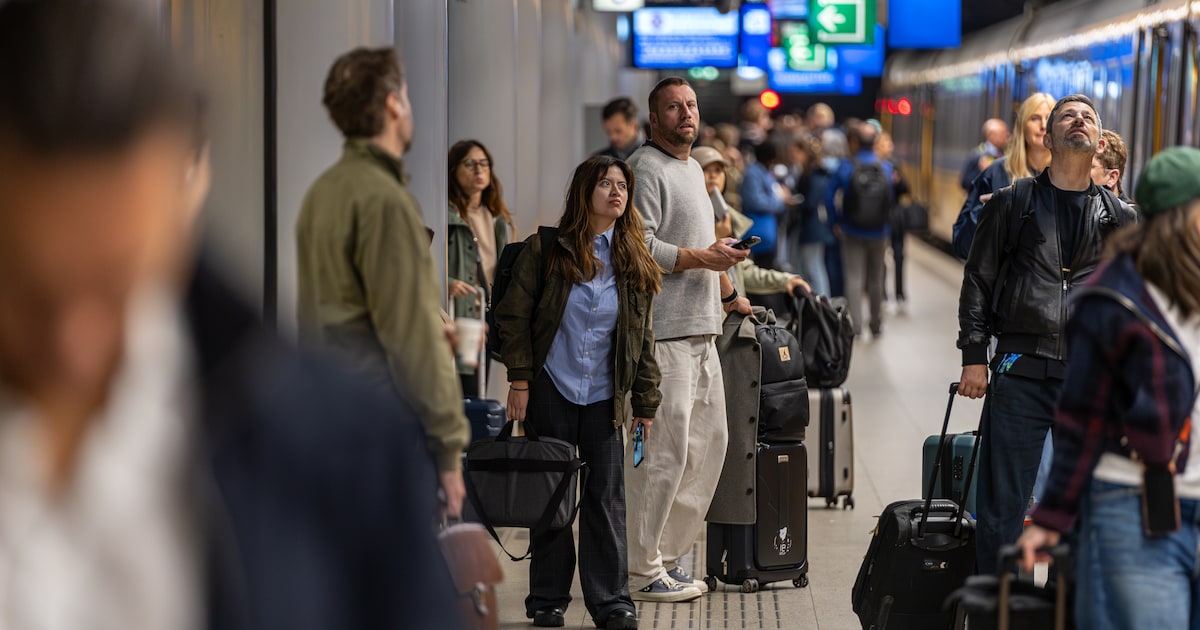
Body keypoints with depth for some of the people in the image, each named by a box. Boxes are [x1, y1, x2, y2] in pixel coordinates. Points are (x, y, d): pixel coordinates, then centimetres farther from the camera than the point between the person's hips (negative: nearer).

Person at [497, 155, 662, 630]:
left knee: (607, 497, 1)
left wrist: (645, 404, 7)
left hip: (604, 396, 2)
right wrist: (519, 381, -7)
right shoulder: (547, 249, -2)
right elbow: (514, 316, -1)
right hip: (551, 392, -2)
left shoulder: (634, 262, 6)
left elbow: (642, 337, 9)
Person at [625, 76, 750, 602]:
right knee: (662, 451, -9)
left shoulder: (693, 168, 21)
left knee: (709, 441, 12)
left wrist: (729, 293, 33)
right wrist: (702, 258, -16)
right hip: (663, 335, -10)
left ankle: (668, 556, 19)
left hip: (701, 332, 10)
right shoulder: (646, 169, -10)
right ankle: (642, 572, -3)